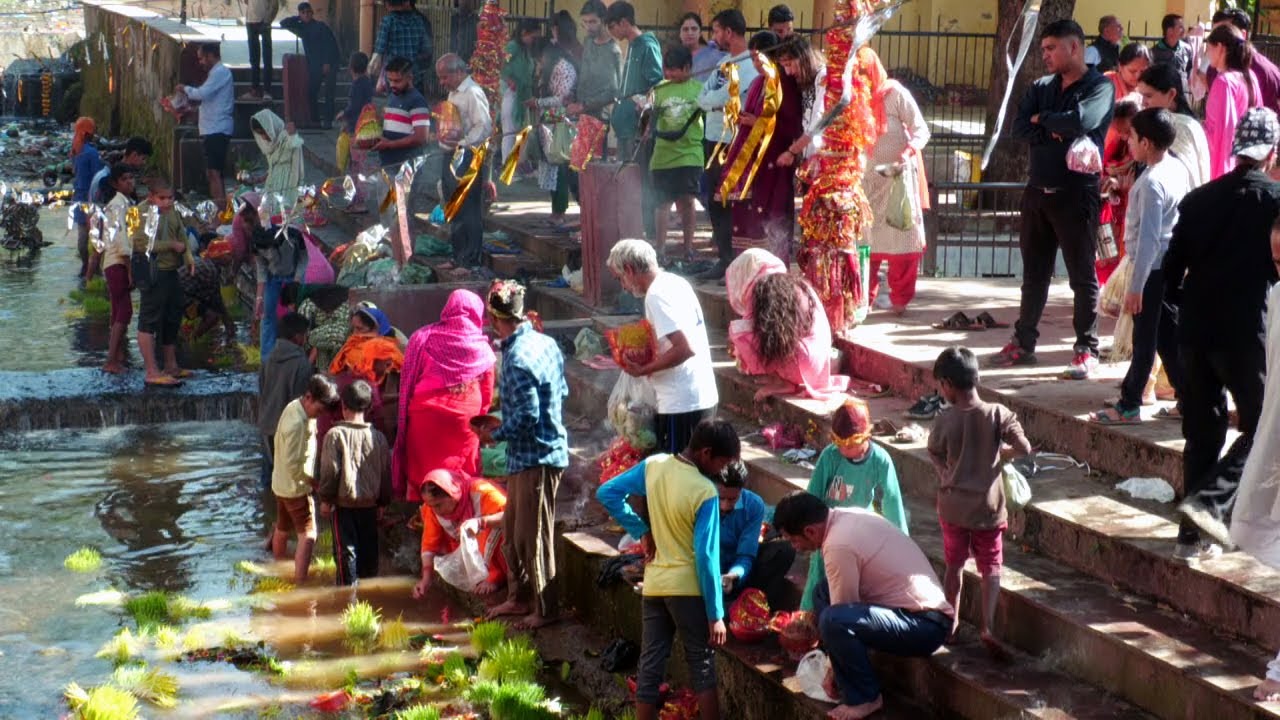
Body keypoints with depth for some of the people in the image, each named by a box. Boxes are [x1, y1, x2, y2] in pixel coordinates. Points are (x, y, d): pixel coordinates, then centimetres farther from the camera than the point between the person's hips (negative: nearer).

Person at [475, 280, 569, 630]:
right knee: (513, 531, 20)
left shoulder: (518, 358, -23)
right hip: (538, 451, 10)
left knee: (533, 536, 1)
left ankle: (546, 610, 11)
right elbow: (561, 392, 14)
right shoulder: (545, 343, 5)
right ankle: (519, 597, 32)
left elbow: (526, 415, -26)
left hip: (536, 458, -10)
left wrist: (495, 434, -9)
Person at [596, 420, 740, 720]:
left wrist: (641, 531, 6)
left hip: (654, 583, 5)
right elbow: (706, 556, -18)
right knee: (702, 664, 6)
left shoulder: (654, 465, -2)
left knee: (650, 665, 9)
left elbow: (607, 493, 4)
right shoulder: (705, 492, -19)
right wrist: (716, 614, -12)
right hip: (688, 586, -5)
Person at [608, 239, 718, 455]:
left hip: (681, 404, -10)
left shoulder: (657, 295, -17)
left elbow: (685, 348, -26)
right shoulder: (676, 283, 12)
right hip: (704, 396, 10)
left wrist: (643, 370, -15)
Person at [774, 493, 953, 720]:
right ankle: (848, 679, 13)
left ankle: (865, 697, -7)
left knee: (834, 622, -30)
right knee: (824, 591, 13)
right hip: (920, 606, 10)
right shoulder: (846, 517, 6)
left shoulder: (839, 546, -21)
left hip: (925, 625, -10)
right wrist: (819, 614, 26)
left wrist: (832, 670, 0)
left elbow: (840, 617, -12)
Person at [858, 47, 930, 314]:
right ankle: (864, 297, 11)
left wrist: (908, 151, -27)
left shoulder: (895, 93, -9)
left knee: (901, 237, 0)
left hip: (899, 175, -4)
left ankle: (900, 298, 8)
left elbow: (921, 130, -10)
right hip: (866, 178, 4)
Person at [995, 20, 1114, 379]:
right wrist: (1056, 133, -16)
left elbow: (1081, 121, -23)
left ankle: (1086, 349, 7)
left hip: (1076, 192, -6)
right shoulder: (1040, 87, 11)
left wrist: (1043, 119, -7)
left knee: (1082, 275, 1)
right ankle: (1024, 342, 20)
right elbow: (1019, 128, -2)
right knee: (1034, 273, 12)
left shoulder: (1100, 87, -5)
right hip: (1038, 190, 6)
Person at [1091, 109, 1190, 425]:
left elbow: (1148, 238, -23)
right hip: (1173, 265, 9)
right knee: (1169, 335, 14)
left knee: (1145, 339, 0)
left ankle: (1128, 405, 8)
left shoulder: (1151, 182, -21)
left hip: (1153, 268, -9)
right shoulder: (1179, 169, 6)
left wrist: (1135, 287, -20)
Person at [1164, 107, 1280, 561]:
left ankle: (1192, 537, 15)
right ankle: (1210, 500, -12)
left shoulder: (1199, 199, 5)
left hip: (1195, 332, 5)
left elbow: (1171, 270, 6)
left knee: (1201, 434, 13)